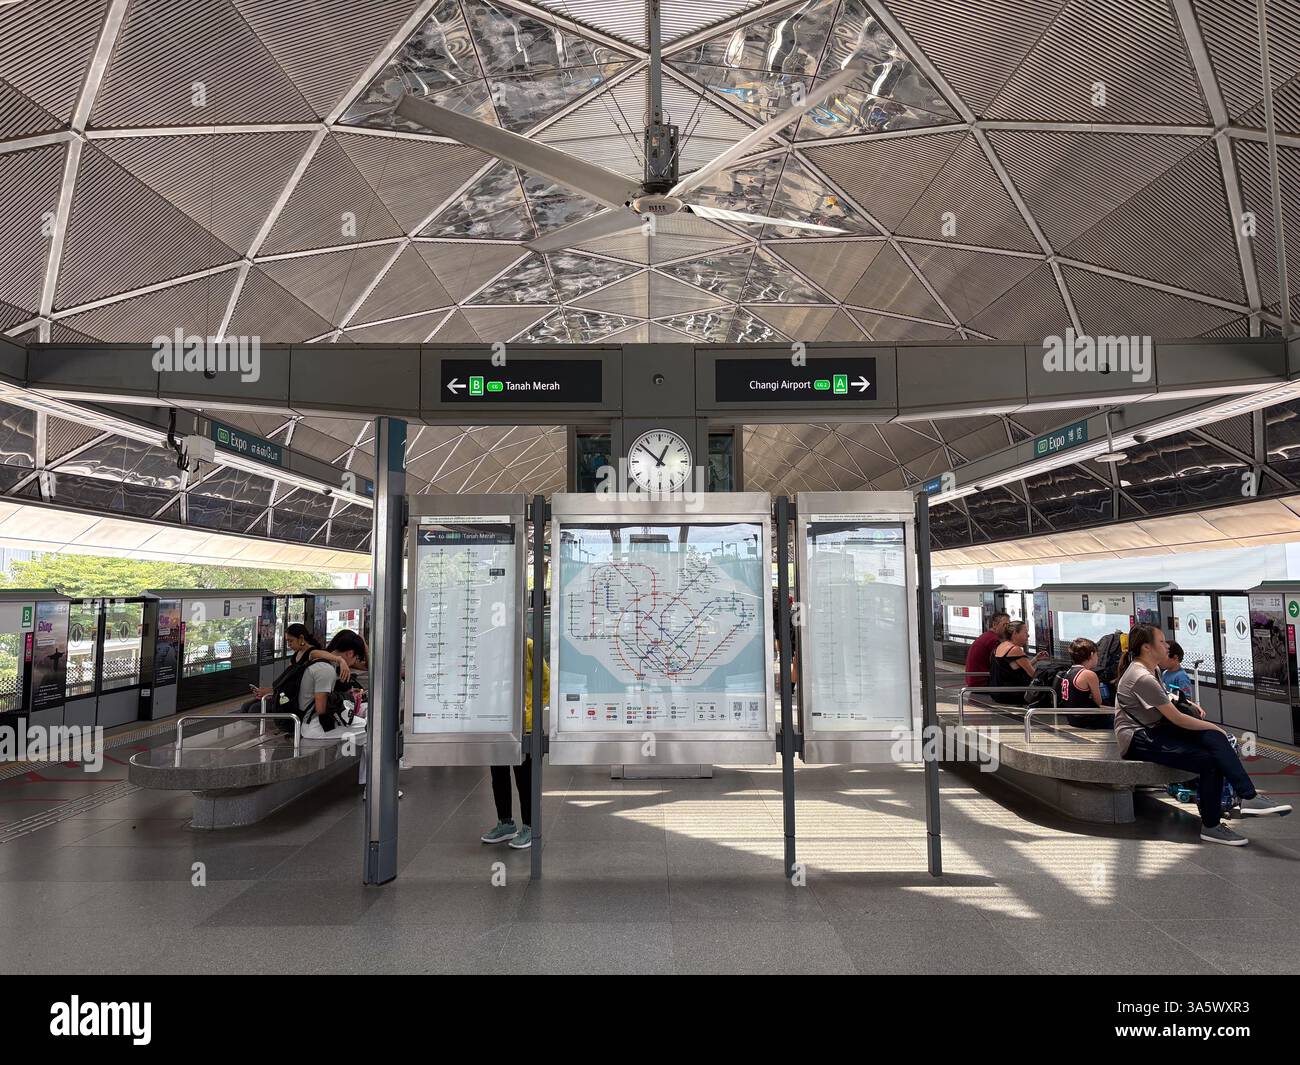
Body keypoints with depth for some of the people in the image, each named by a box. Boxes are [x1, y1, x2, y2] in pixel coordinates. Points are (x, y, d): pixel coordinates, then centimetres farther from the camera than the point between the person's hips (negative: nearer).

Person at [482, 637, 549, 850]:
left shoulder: (527, 646, -9)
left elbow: (545, 680, -6)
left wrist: (532, 708, -8)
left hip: (523, 723, -5)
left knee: (524, 777, 4)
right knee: (498, 775, 15)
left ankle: (529, 828, 17)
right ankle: (505, 824, 31)